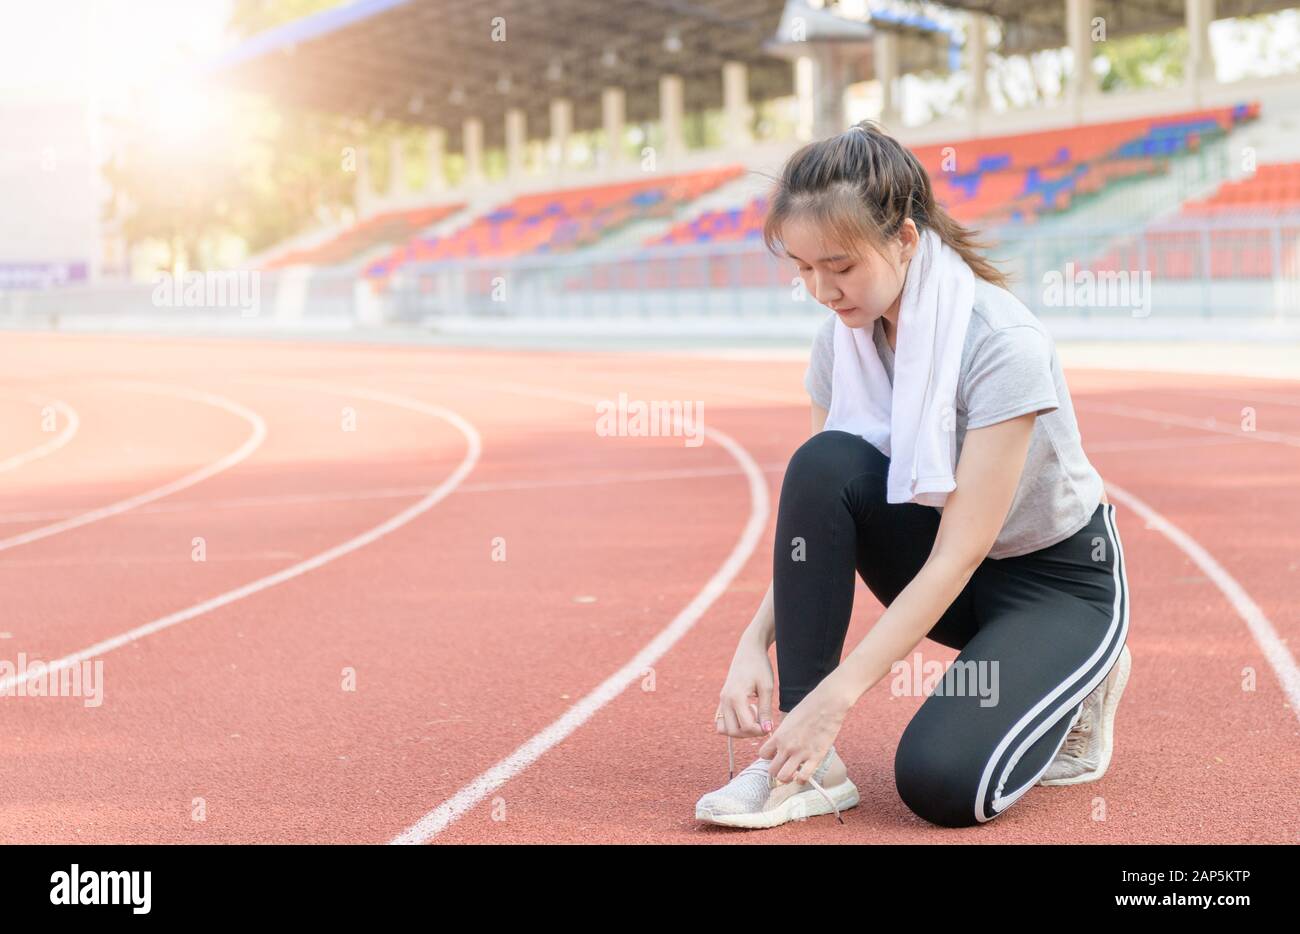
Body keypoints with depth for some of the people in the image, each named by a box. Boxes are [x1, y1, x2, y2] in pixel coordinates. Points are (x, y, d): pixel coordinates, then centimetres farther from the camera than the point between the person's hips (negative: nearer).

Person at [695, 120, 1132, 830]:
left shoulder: (1004, 345, -29)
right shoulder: (843, 338, -10)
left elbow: (960, 551, -30)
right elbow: (814, 509, -6)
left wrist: (836, 695, -34)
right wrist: (755, 644, -22)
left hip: (1057, 577, -5)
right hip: (948, 570, 6)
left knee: (940, 782, -27)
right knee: (824, 463, -26)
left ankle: (1079, 686, 7)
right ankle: (805, 763, -19)